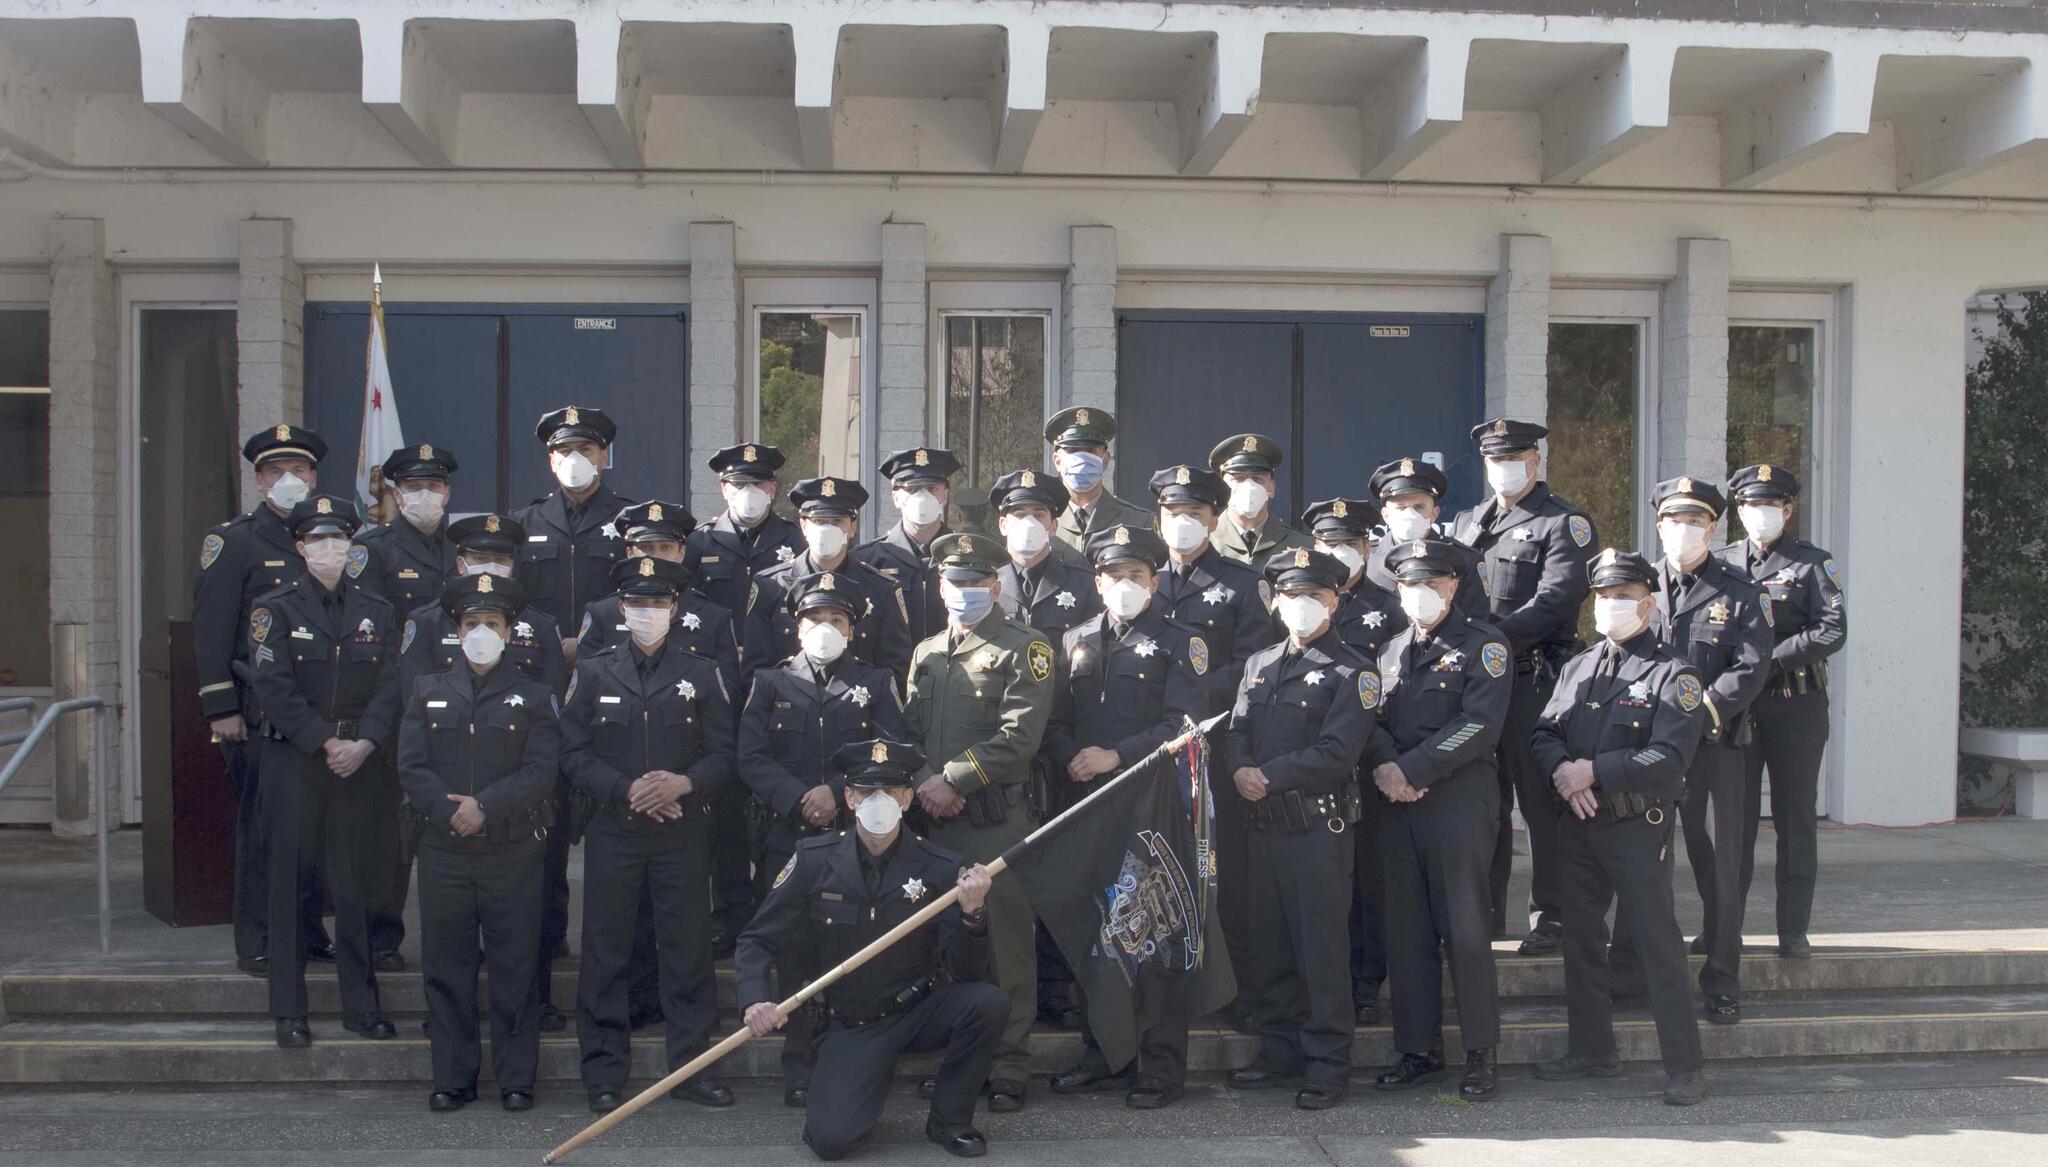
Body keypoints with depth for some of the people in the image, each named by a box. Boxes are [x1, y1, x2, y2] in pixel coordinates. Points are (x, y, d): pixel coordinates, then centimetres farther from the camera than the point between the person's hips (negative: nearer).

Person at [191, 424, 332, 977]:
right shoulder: (233, 541, 0)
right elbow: (210, 633, -5)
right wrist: (222, 709, -11)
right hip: (259, 713, -5)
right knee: (262, 826, -2)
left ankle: (309, 933, 16)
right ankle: (257, 945, 6)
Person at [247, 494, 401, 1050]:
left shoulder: (377, 611, 10)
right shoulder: (276, 610, 2)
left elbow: (389, 687, 3)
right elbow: (275, 688, -8)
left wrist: (364, 743, -12)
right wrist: (326, 743, -13)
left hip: (358, 762, 2)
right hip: (293, 760, -2)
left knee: (354, 883, 5)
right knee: (290, 881, 0)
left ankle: (362, 1005, 13)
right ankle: (290, 1011, 8)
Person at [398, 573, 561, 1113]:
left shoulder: (533, 696, 7)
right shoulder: (427, 691, 12)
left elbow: (541, 770, -5)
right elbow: (411, 766, 2)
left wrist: (485, 805, -17)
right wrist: (450, 809, -14)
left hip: (513, 851, -1)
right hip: (442, 851, 2)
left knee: (515, 967, 2)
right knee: (446, 968, 6)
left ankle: (516, 1079, 10)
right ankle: (453, 1079, 15)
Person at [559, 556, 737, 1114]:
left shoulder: (701, 674, 8)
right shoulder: (592, 671, 7)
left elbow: (723, 754, 4)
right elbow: (573, 753, 2)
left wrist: (684, 784, -15)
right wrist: (626, 790, -12)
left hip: (683, 833, 0)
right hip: (612, 833, 0)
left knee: (688, 948, 3)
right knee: (606, 953, 3)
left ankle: (691, 1065, 13)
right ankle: (604, 1073, 12)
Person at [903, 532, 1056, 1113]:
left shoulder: (1025, 647, 1)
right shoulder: (926, 653, 19)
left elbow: (1019, 737, -10)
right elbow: (908, 730, 11)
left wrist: (954, 780, -14)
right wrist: (926, 783, -8)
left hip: (998, 820, -5)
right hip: (936, 823, 5)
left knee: (1006, 941, -1)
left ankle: (1008, 1069, 8)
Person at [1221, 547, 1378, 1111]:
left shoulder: (1351, 673, -5)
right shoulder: (1259, 664, 16)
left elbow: (1336, 753, -15)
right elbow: (1236, 731, 9)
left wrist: (1270, 777, -16)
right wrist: (1240, 770, -12)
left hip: (1318, 827, -6)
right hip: (1263, 826, 6)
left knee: (1321, 948, -1)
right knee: (1268, 946, 12)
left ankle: (1328, 1066, 8)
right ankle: (1280, 1053, 25)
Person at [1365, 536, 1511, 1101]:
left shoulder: (1484, 644, 0)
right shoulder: (1389, 650, 19)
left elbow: (1479, 725, -12)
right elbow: (1372, 720, 10)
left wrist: (1411, 769, -15)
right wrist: (1383, 767, -11)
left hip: (1460, 800, -5)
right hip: (1398, 807, 6)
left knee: (1465, 930, -3)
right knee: (1407, 931, 7)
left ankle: (1483, 1053, 7)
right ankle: (1419, 1050, 16)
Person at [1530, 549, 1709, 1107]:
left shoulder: (1674, 674, -6)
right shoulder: (1577, 667, 15)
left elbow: (1668, 759, -16)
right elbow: (1544, 732, 10)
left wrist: (1593, 772, -19)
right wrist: (1562, 770, -12)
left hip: (1638, 827, -6)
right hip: (1577, 825, 6)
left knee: (1658, 944, -5)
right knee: (1581, 939, 13)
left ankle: (1684, 1066, 3)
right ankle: (1591, 1050, 25)